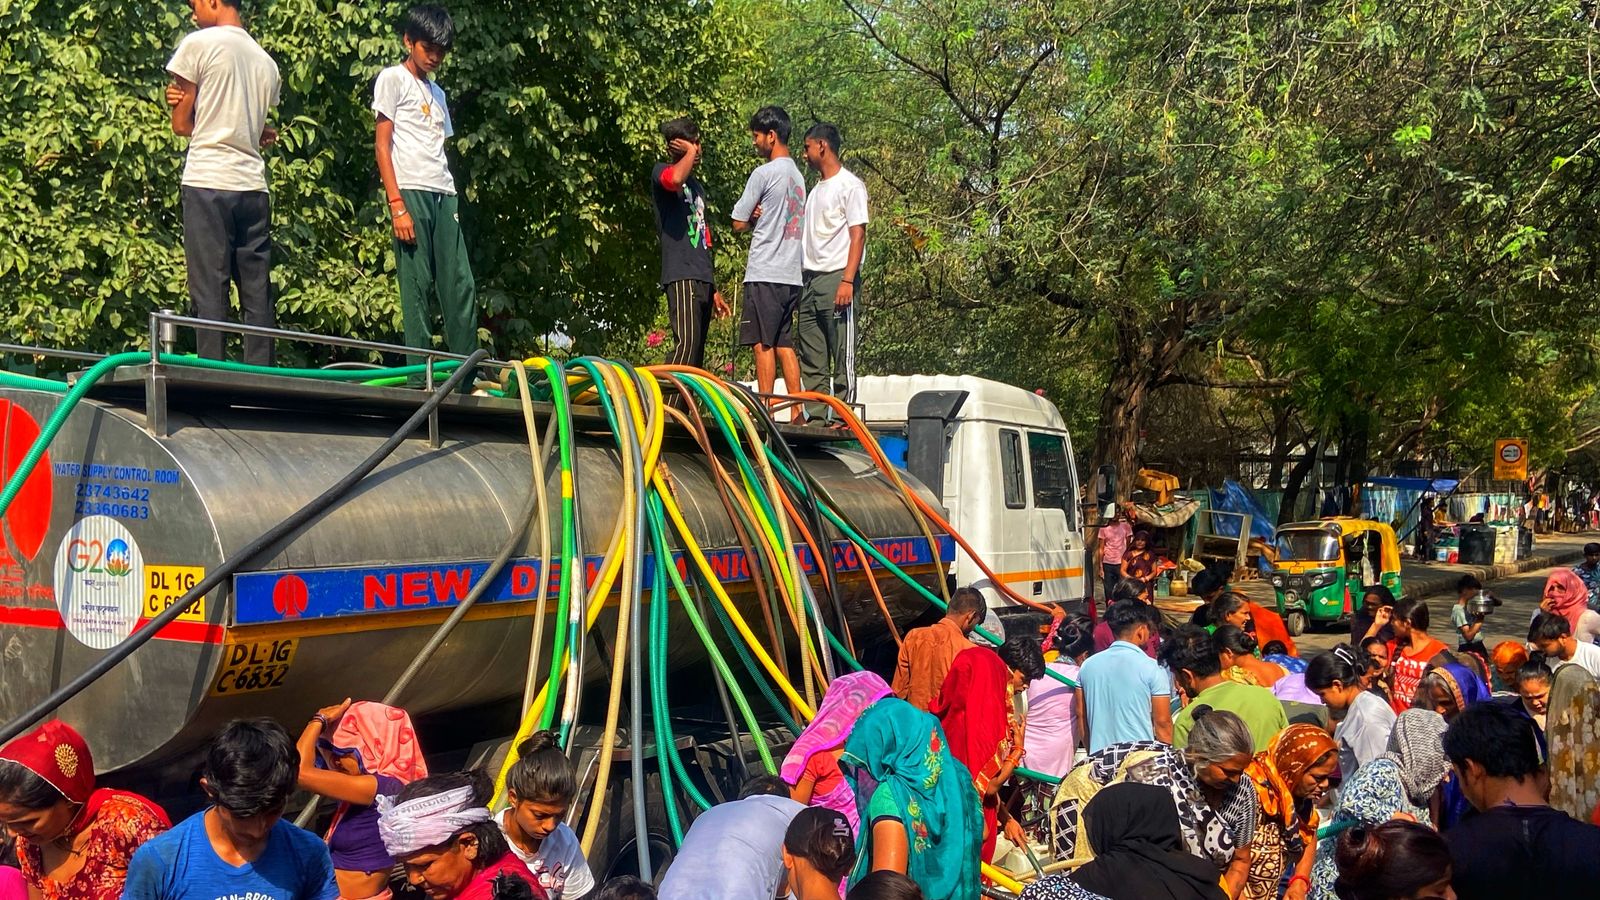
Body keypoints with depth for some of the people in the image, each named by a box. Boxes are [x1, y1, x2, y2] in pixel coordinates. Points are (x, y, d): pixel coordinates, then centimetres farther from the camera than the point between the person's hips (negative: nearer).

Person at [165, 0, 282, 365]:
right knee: (258, 294, 5)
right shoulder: (266, 61, 14)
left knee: (209, 291, -3)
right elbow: (256, 129, 14)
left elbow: (181, 125, 3)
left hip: (207, 183, -5)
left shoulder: (199, 43, -2)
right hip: (253, 186, 5)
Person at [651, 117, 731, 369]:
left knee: (697, 354, 4)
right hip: (681, 275, -8)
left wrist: (713, 290, 23)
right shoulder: (662, 171, 2)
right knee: (686, 344, -22)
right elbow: (676, 178, -27)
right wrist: (690, 152, -7)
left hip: (703, 280, 8)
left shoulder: (697, 187, 25)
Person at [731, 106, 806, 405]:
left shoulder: (764, 173, -9)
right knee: (784, 344, 9)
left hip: (765, 274, -8)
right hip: (792, 274, 8)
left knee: (763, 344, -6)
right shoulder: (797, 175, 16)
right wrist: (763, 218, 0)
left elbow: (739, 223, -6)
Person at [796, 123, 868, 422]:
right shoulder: (816, 190, 23)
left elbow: (858, 235, -10)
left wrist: (848, 281, -19)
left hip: (836, 277, -8)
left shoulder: (850, 185, -2)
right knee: (812, 358, 6)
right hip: (810, 279, 8)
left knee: (842, 353, -7)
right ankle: (815, 416, 8)